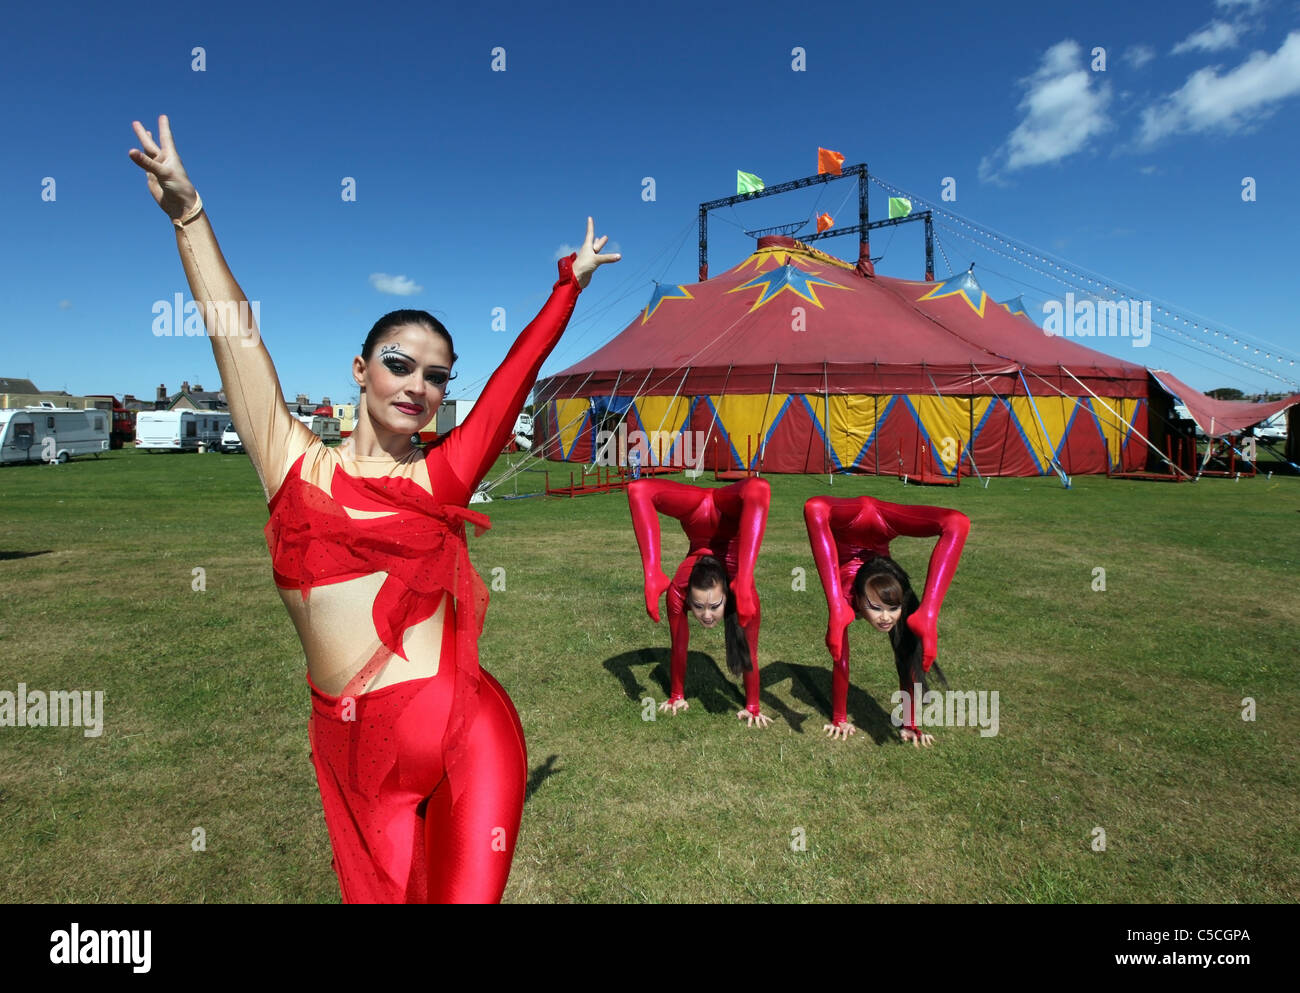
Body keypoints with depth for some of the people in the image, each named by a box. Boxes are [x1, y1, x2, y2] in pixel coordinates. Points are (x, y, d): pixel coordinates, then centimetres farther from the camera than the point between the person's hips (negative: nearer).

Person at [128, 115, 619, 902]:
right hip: (355, 753, 2)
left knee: (464, 895, -4)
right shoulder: (297, 467, 6)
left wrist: (570, 283, 13)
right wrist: (190, 215, 6)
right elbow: (237, 336, 5)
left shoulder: (440, 476, 4)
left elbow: (518, 373, 7)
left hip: (466, 733, -1)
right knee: (389, 894, 13)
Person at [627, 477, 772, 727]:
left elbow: (750, 652, -24)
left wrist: (753, 707, -19)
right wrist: (676, 696, -6)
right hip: (700, 517, 3)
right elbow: (678, 647, -15)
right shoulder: (678, 590, -28)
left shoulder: (745, 594, -33)